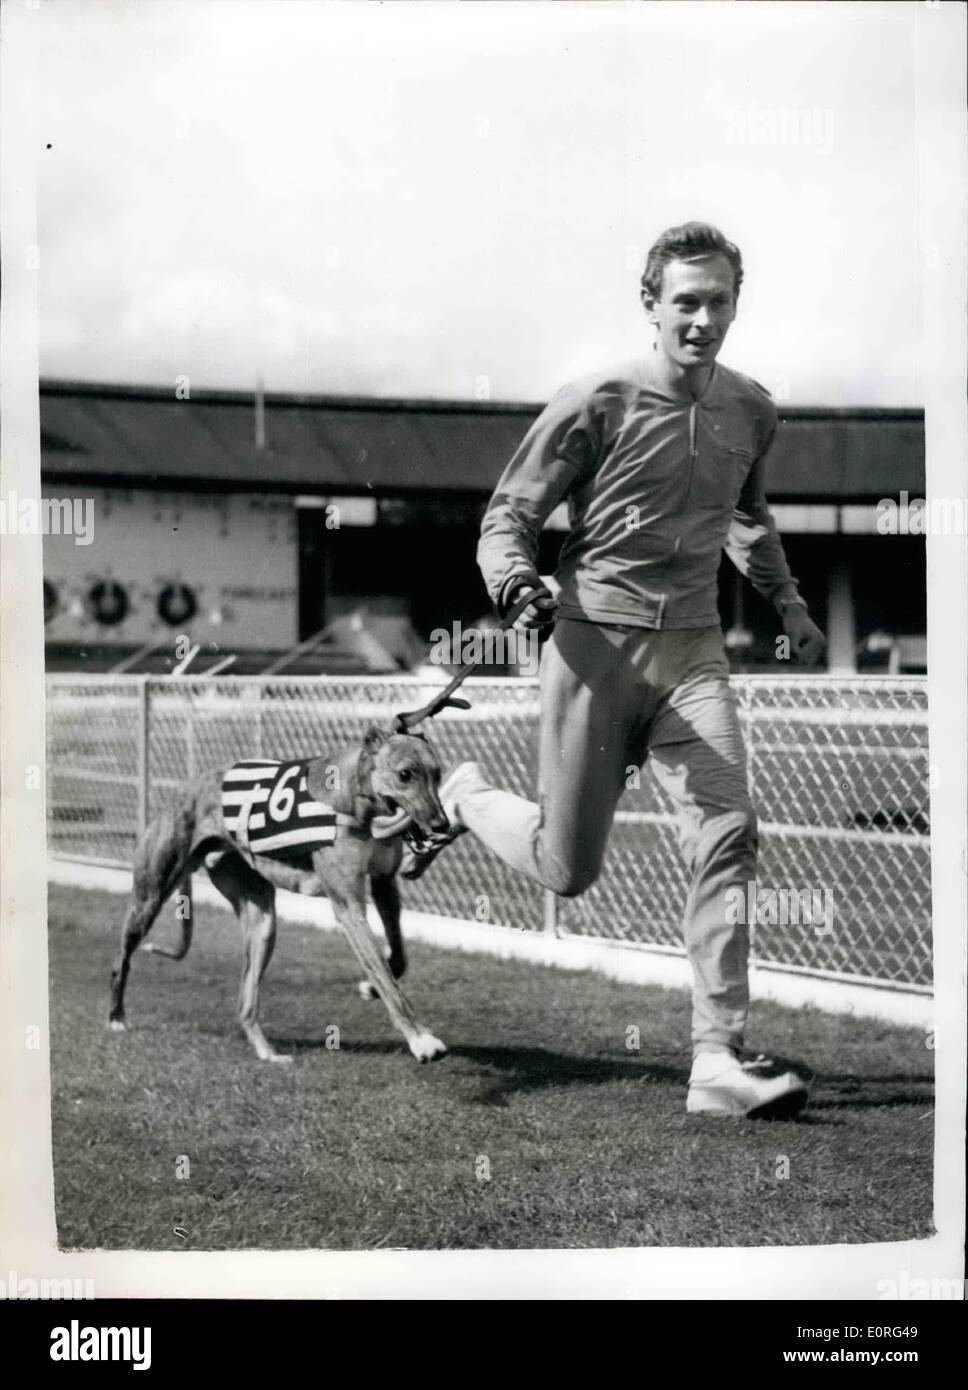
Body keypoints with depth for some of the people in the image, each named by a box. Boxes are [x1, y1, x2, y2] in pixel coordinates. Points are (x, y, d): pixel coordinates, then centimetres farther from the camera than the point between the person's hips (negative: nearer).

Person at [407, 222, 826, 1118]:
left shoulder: (753, 414, 8)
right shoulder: (598, 404, -7)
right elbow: (509, 514, -4)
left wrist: (788, 604, 25)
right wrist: (518, 585, -23)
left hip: (694, 648, 4)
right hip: (595, 643, -4)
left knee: (729, 836, -15)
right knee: (568, 870, 3)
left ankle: (719, 1062, -12)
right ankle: (466, 799, 37)